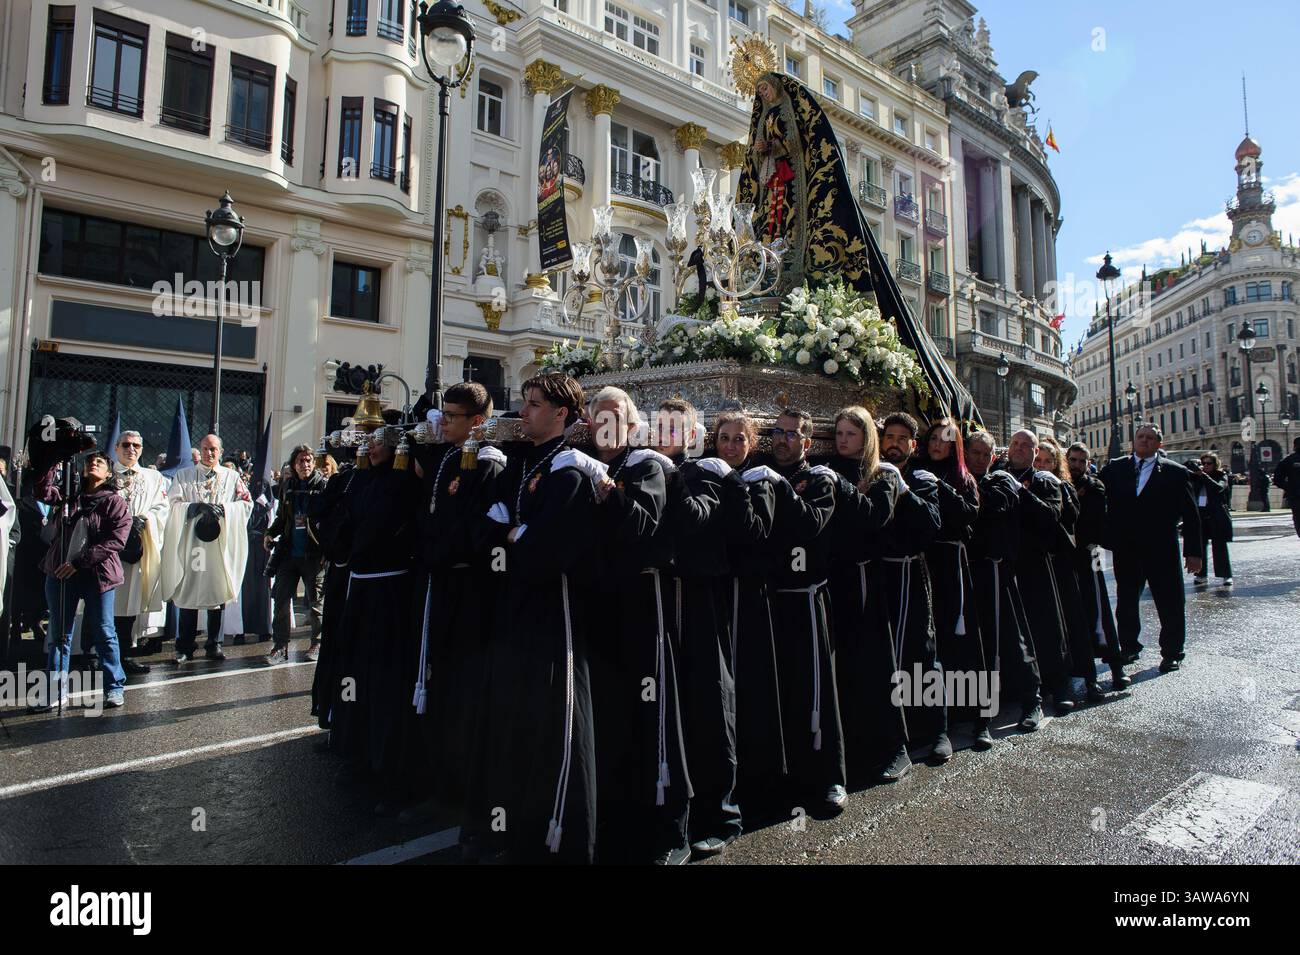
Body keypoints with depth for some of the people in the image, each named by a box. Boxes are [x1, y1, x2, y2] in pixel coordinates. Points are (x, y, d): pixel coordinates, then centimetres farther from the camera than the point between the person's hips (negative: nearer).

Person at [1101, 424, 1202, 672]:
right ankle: (1129, 647, 28)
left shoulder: (1174, 472, 1)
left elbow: (1190, 515, 1)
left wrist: (1193, 552, -3)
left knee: (1170, 603, 6)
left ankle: (1172, 652, 21)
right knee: (1126, 602, 12)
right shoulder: (1114, 468, 6)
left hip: (1162, 550, -2)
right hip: (1125, 550, 2)